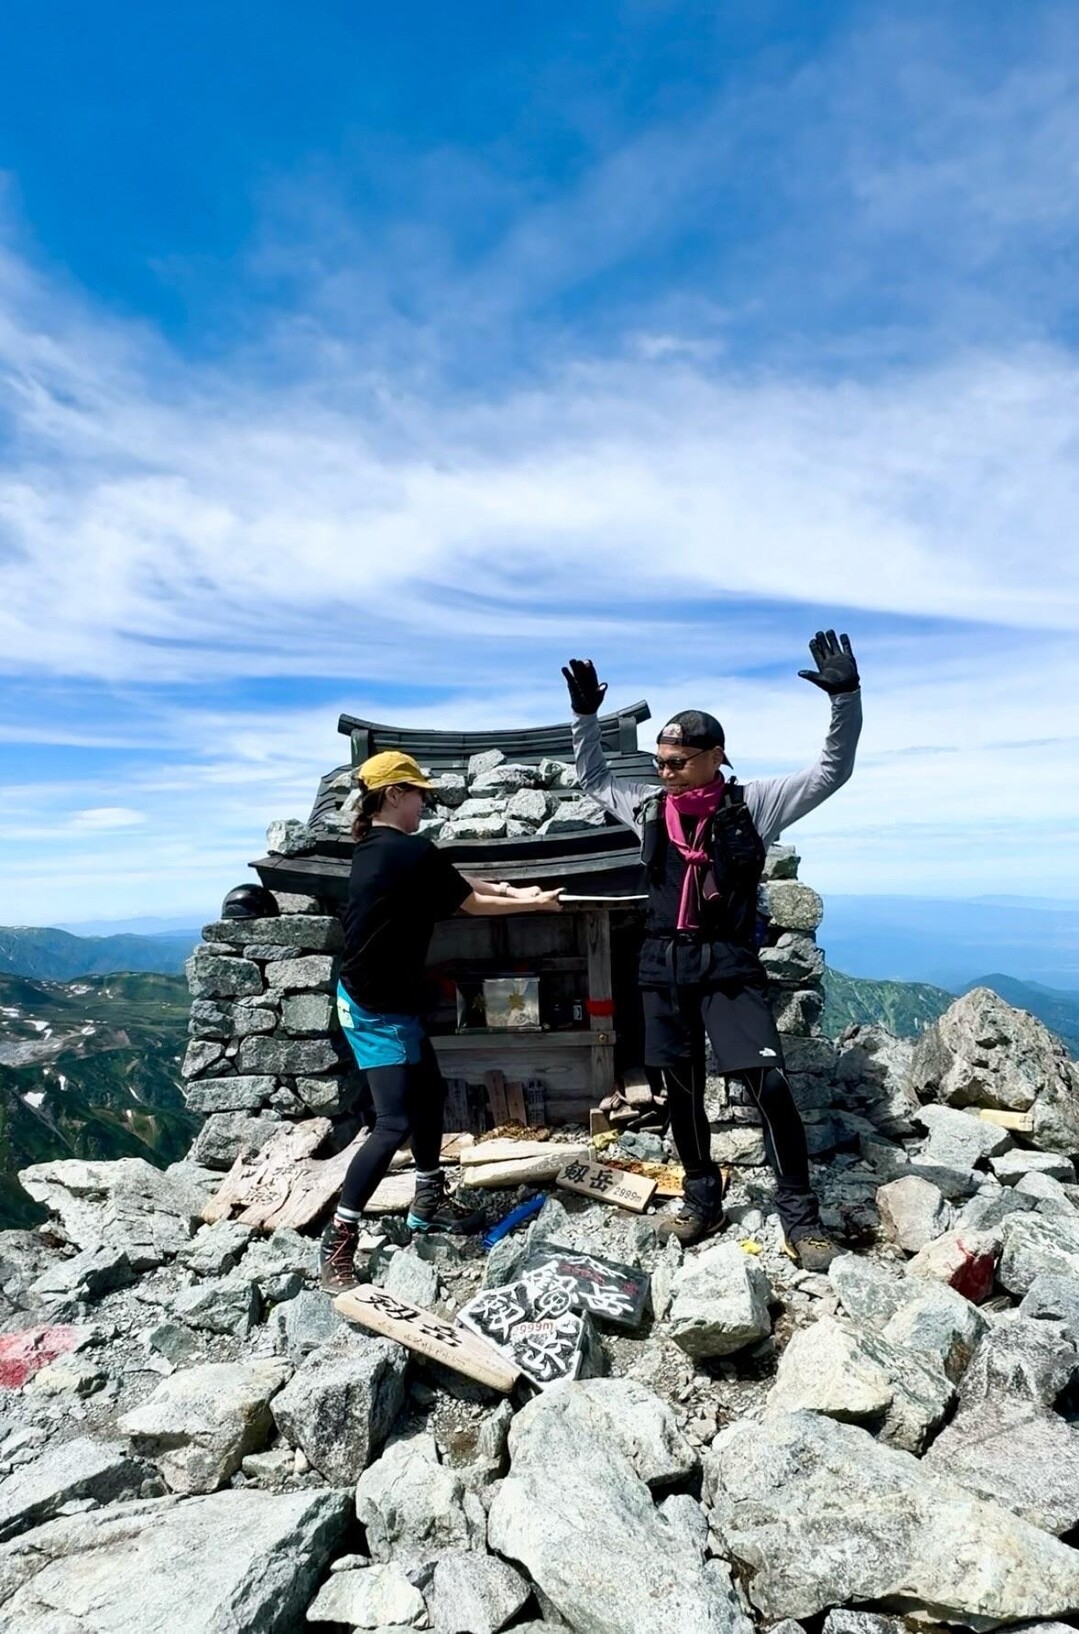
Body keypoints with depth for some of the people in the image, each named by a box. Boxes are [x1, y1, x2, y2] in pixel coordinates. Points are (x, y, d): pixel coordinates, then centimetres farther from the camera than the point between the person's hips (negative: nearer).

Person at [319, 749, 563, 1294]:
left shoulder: (374, 847, 7)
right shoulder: (412, 851, -21)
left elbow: (453, 880, 13)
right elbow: (472, 903, -8)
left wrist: (510, 888, 10)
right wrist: (533, 903, 6)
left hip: (382, 1000, 10)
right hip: (378, 1010, -10)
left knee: (429, 1094, 19)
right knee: (395, 1122, -9)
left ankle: (428, 1203, 34)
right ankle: (336, 1249, -2)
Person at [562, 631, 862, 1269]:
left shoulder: (752, 804, -3)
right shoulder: (649, 806, 7)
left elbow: (833, 771, -2)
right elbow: (594, 779, 23)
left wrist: (846, 696, -14)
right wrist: (585, 715, 14)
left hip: (730, 964, -4)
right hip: (664, 965, 4)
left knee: (770, 1084, -11)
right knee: (682, 1088, 12)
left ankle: (800, 1216, 5)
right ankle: (703, 1198, 30)